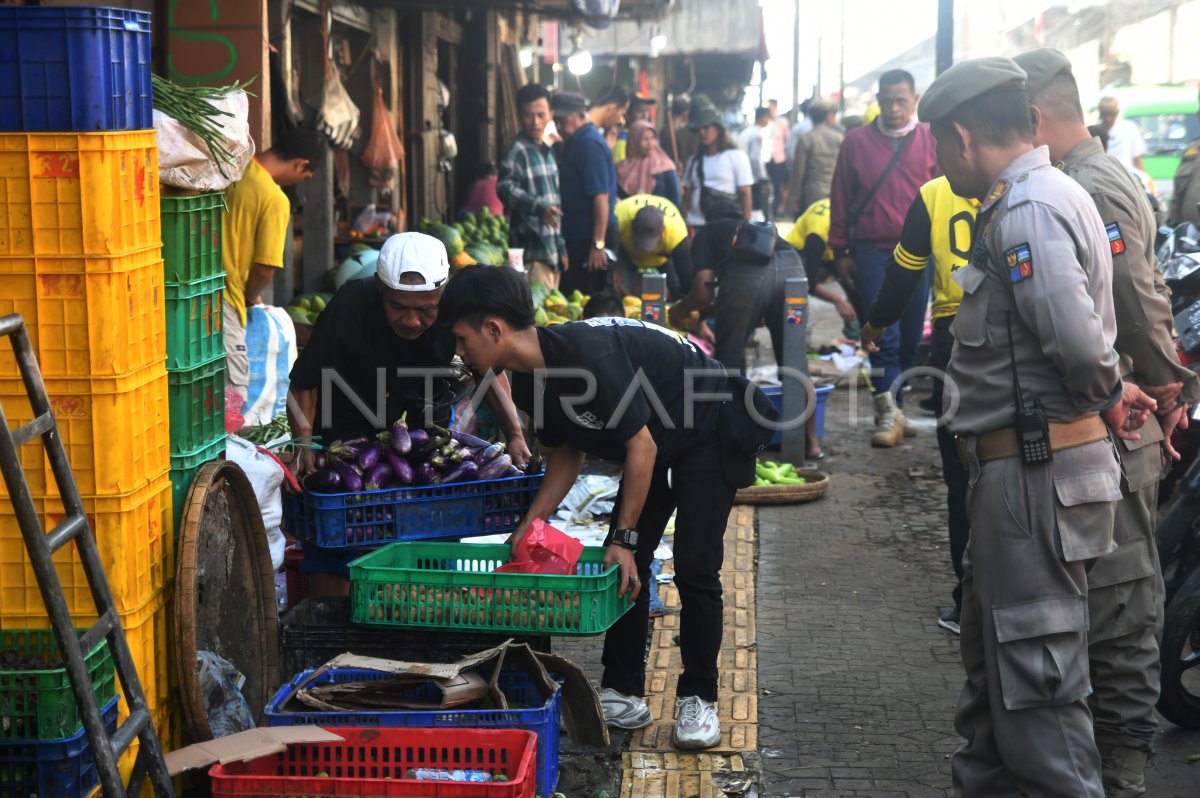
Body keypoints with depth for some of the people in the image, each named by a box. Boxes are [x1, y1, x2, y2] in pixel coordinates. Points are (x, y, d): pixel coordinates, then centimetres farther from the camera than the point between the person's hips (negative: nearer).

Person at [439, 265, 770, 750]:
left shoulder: (587, 355, -35)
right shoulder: (529, 382, -7)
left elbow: (640, 445, -29)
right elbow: (567, 454, 8)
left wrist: (625, 537, -25)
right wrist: (529, 527, 0)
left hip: (712, 433, -9)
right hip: (655, 443, 9)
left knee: (695, 569, -13)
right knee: (624, 563, 0)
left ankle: (698, 700, -1)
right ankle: (623, 695, 6)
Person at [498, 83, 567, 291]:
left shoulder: (546, 152, 19)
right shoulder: (517, 151, -8)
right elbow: (506, 187, -25)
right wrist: (539, 207, -39)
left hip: (551, 250, 9)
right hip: (533, 252, -9)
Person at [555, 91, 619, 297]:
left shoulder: (589, 143, -15)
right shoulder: (576, 141, 14)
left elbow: (601, 196, -22)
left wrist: (598, 244, -24)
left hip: (590, 237, -10)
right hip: (577, 234, 10)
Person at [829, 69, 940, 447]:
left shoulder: (931, 143, 5)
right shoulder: (856, 142, 5)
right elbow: (840, 199, 8)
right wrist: (841, 250, 5)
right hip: (871, 251, -1)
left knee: (910, 337, 7)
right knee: (883, 334, -8)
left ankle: (892, 409, 20)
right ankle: (890, 414, -9)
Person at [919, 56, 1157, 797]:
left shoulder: (1029, 208, -18)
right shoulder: (1032, 198, 14)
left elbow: (1076, 338, -28)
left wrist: (1105, 395, -10)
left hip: (1037, 472, -11)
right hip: (1025, 465, 11)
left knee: (1035, 671, -4)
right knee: (993, 652, 22)